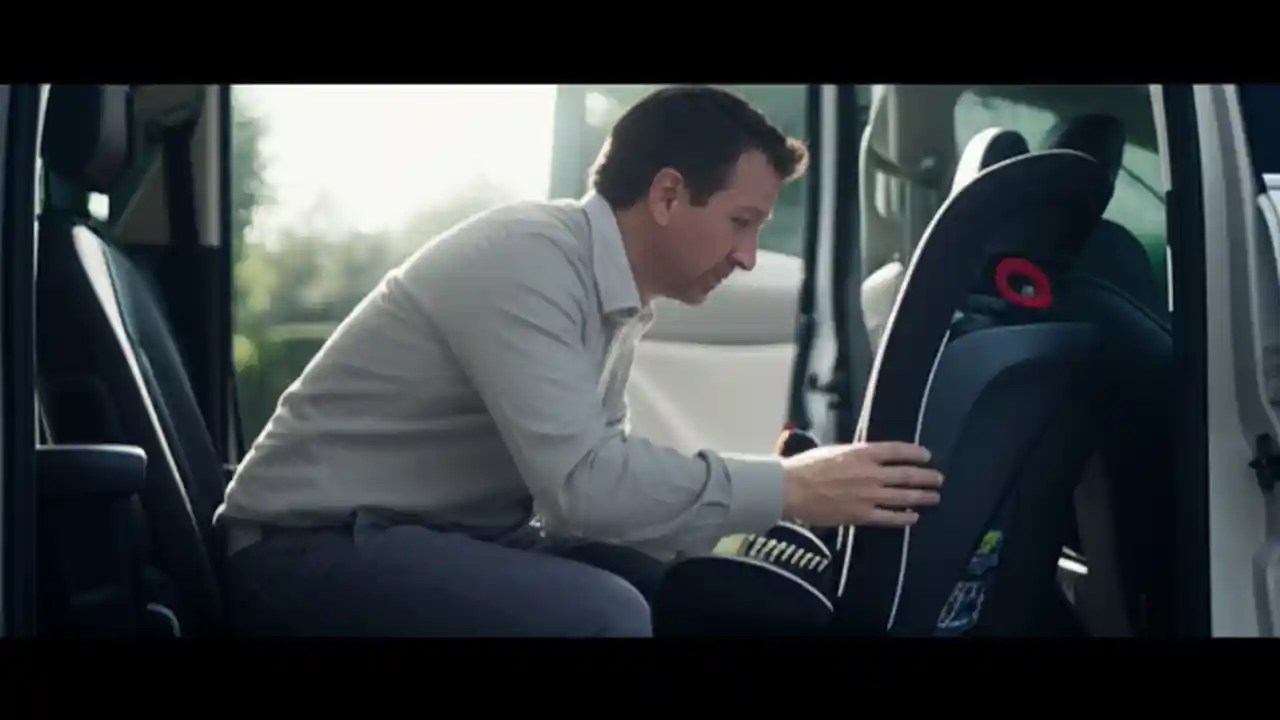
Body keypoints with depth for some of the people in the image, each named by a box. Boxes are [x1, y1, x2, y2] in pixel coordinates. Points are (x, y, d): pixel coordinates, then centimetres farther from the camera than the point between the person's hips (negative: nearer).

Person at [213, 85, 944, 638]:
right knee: (603, 616, -29)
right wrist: (788, 489, -22)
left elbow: (598, 482, 9)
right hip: (312, 546, -9)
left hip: (448, 535, 9)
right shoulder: (528, 259, -21)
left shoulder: (616, 294, 8)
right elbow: (583, 482, -29)